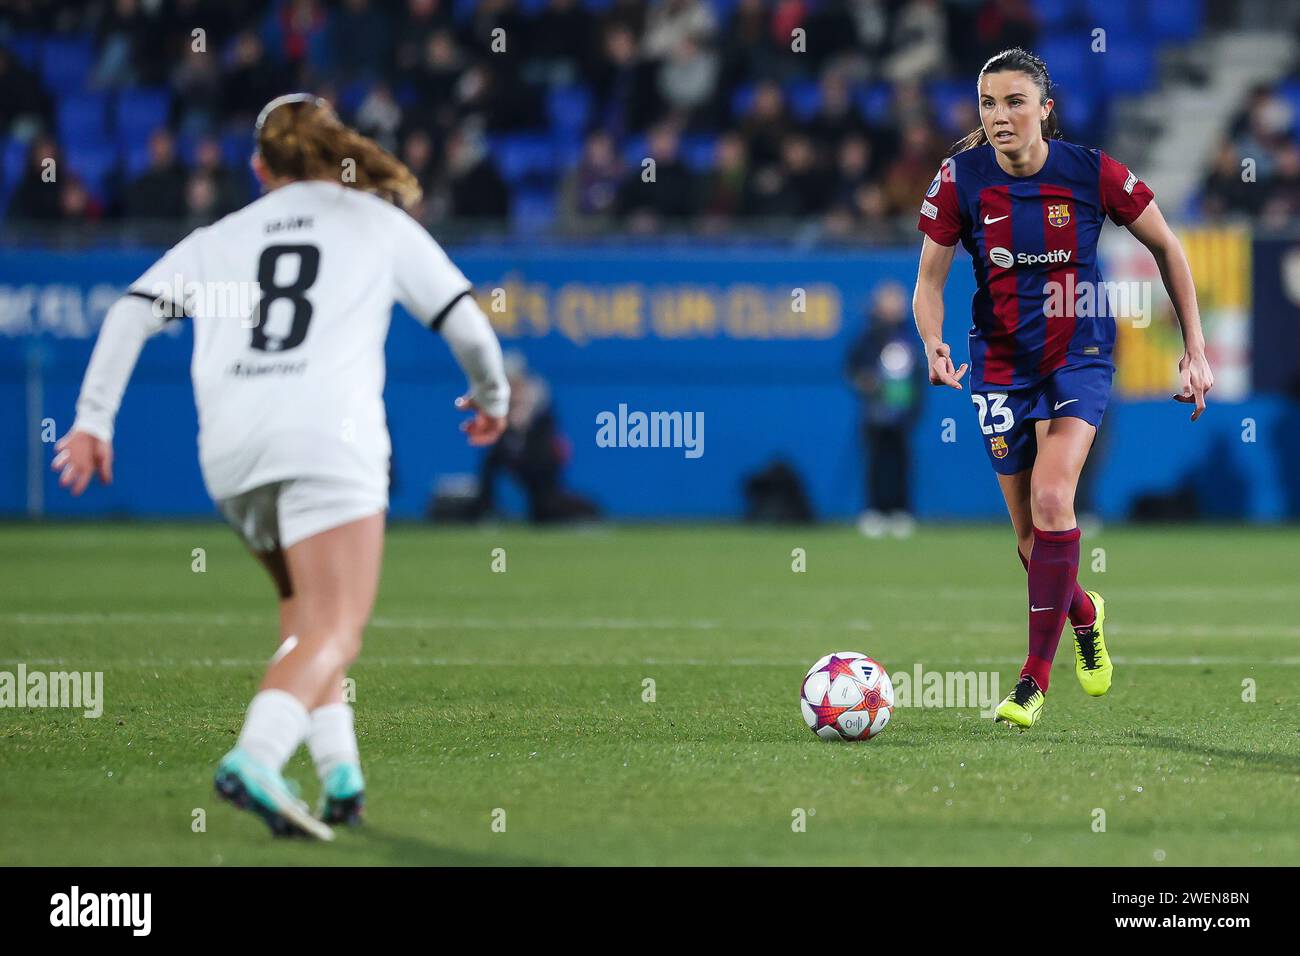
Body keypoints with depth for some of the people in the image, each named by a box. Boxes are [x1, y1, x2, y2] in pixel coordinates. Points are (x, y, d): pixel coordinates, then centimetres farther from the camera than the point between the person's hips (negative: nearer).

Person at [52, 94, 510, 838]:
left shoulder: (222, 238, 22)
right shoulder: (380, 223, 17)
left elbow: (134, 311, 11)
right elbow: (467, 323, 16)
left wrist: (94, 419, 12)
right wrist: (493, 399, 34)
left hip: (230, 450, 4)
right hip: (327, 434, -4)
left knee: (305, 612, 24)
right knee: (334, 629, -10)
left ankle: (340, 770, 11)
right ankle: (254, 759, -34)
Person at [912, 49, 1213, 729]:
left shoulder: (1091, 173, -15)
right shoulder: (959, 179, -12)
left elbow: (1166, 248, -1)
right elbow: (930, 281, -3)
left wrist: (1195, 351, -1)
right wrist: (933, 343, -24)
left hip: (1079, 354, -2)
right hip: (1001, 362, 2)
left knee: (1051, 499, -23)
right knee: (1029, 532, 8)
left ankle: (1035, 678, -16)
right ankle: (1084, 615, 43)